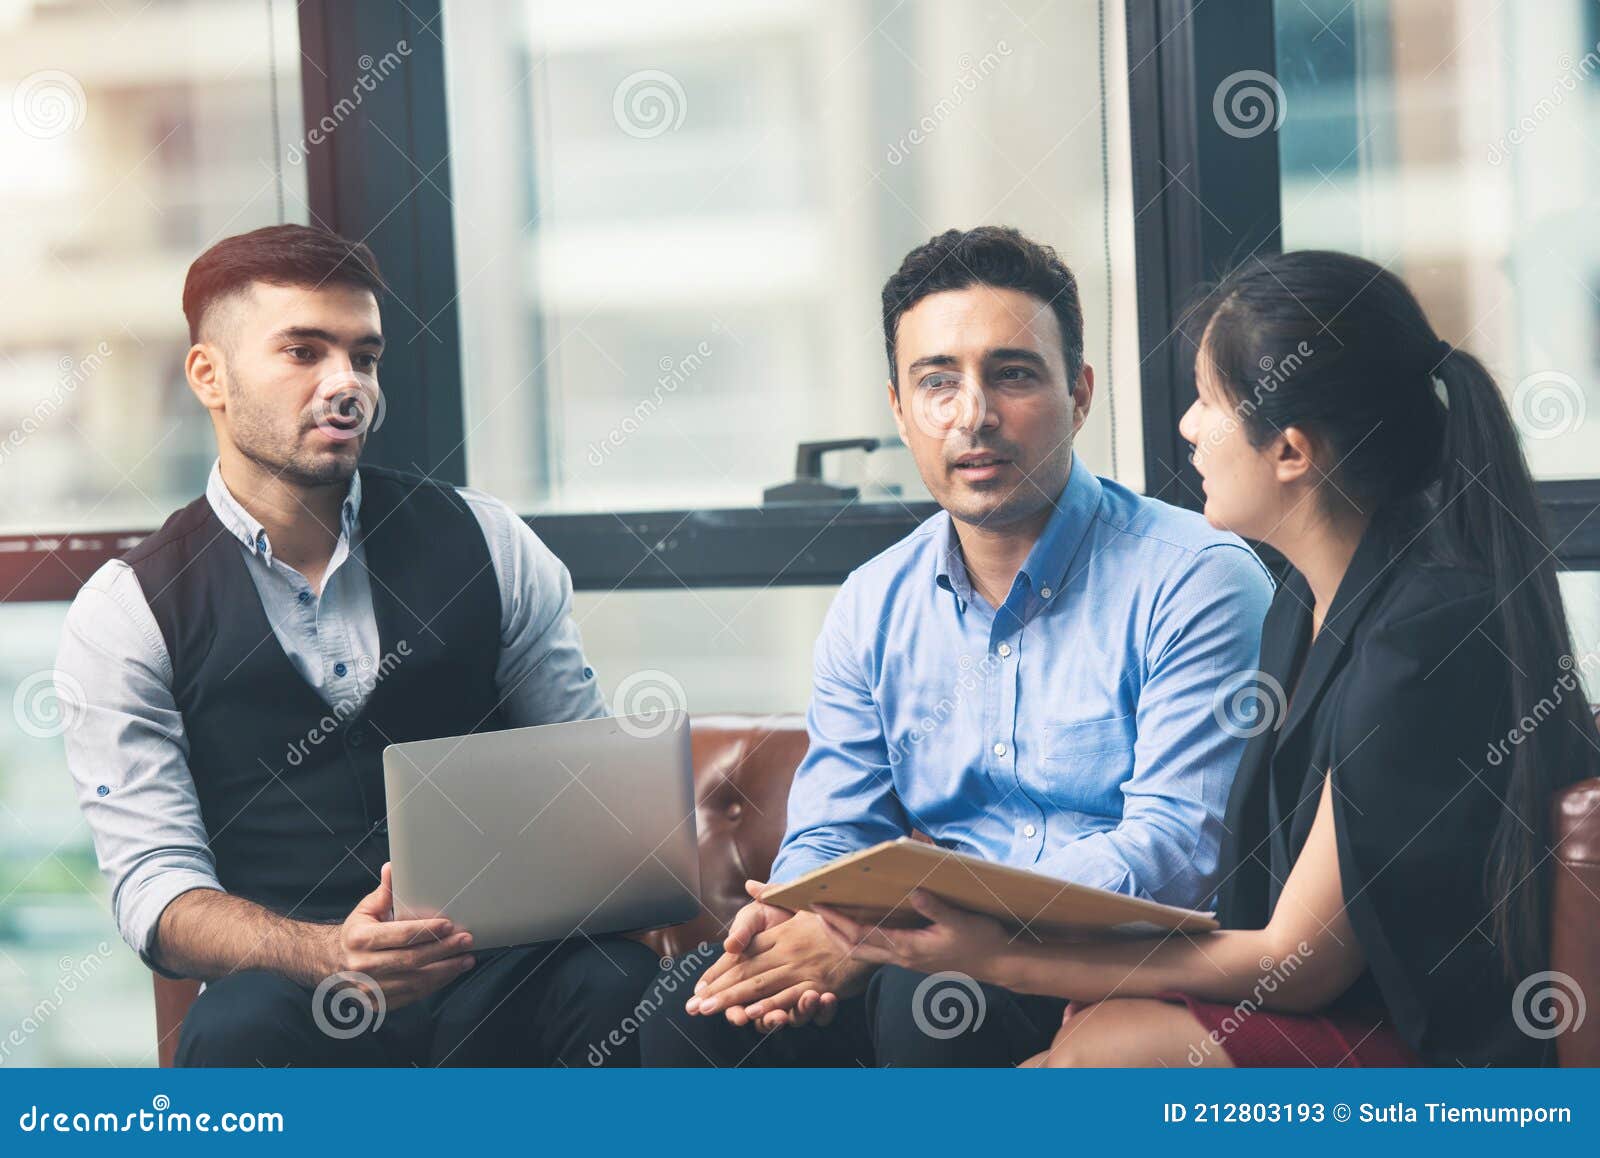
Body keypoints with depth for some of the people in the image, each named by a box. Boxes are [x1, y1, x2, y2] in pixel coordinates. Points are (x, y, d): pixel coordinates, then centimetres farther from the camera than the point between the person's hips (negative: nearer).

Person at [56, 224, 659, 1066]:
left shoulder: (485, 544, 12)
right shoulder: (126, 613, 5)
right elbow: (154, 882, -3)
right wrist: (324, 954, -24)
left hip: (504, 974, 2)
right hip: (296, 996, -2)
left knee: (621, 986, -33)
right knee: (239, 1030, -38)